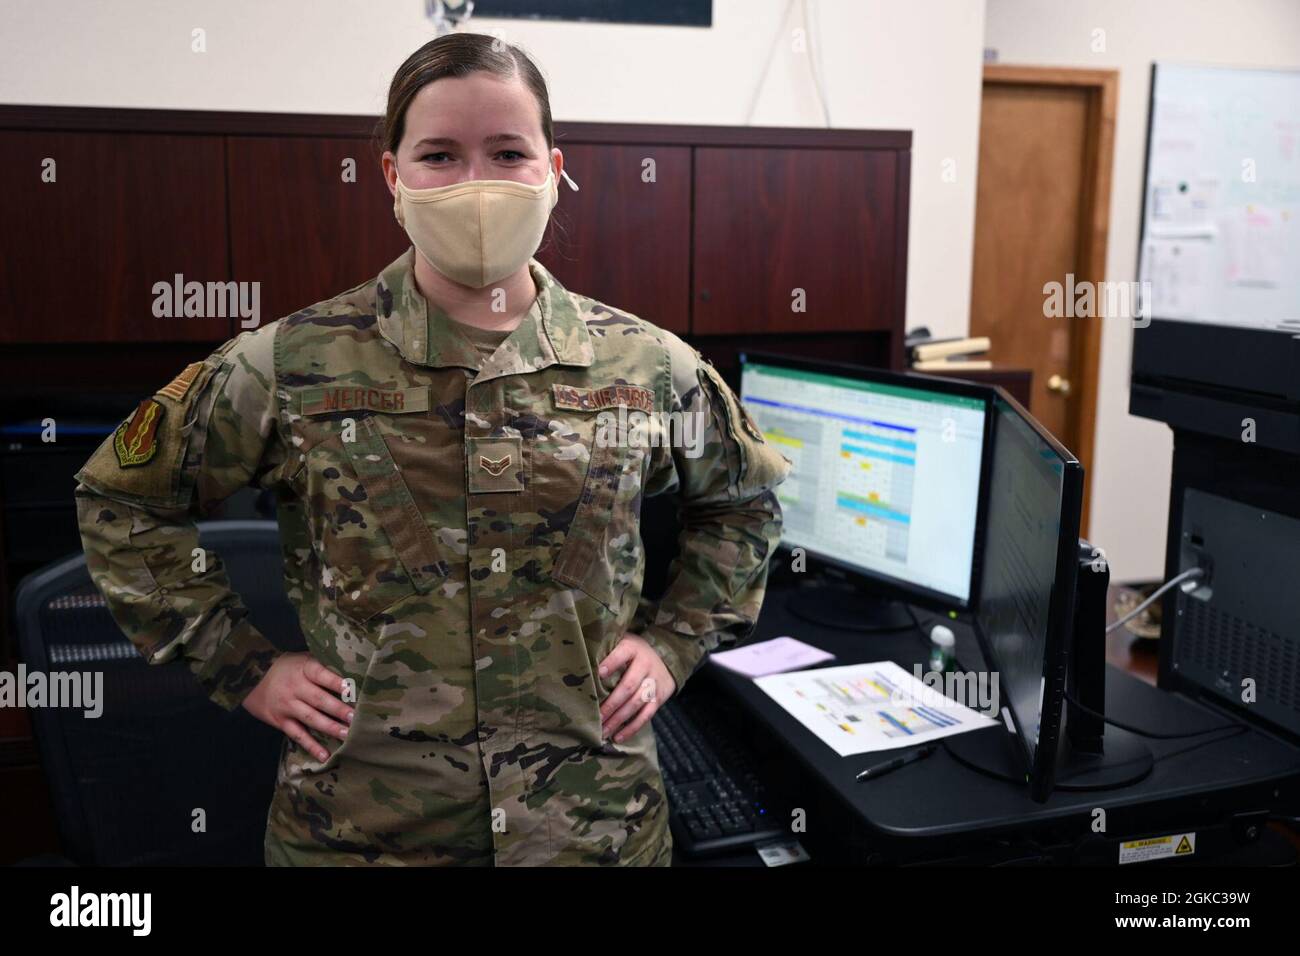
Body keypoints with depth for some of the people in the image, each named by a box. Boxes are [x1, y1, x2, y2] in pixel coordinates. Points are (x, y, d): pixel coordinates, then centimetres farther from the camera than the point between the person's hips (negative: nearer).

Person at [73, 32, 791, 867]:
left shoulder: (648, 366, -4)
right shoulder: (295, 365, -8)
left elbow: (743, 500, 13)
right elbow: (121, 499, 3)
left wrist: (675, 643, 2)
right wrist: (242, 667, -2)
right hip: (361, 822, -1)